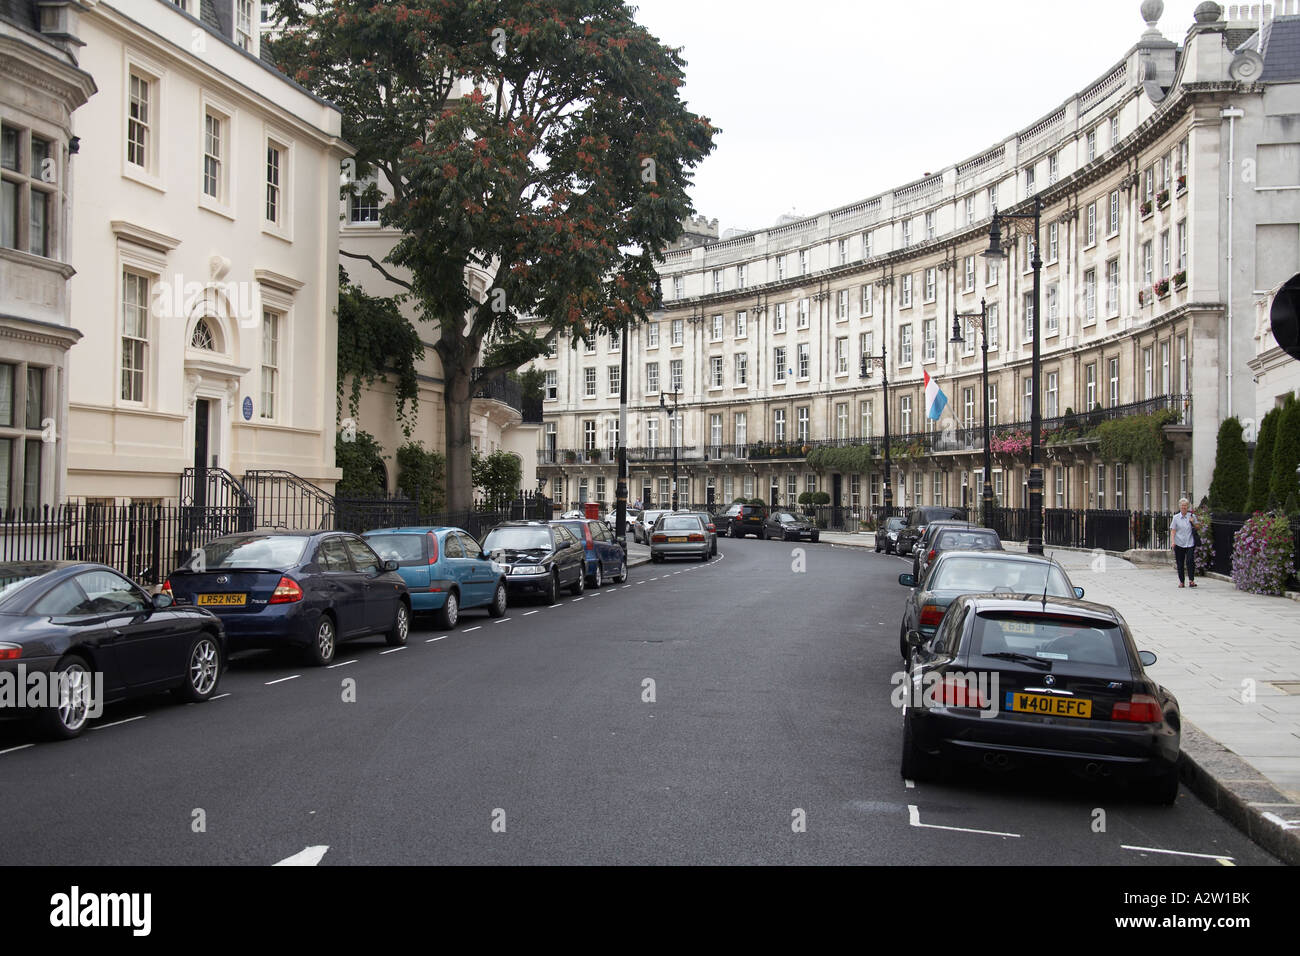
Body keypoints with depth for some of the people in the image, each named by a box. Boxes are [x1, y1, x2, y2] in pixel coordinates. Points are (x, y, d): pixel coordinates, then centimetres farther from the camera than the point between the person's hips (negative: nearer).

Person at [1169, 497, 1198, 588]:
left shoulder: (1192, 516, 6)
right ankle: (1181, 581, 14)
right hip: (1179, 543, 0)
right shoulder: (1176, 518, 4)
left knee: (1190, 561, -14)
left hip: (1190, 543, 0)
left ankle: (1191, 580, -8)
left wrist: (1193, 523, -6)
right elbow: (1173, 530, 1)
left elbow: (1197, 529, 13)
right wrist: (1172, 541, -11)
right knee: (1180, 563, 4)